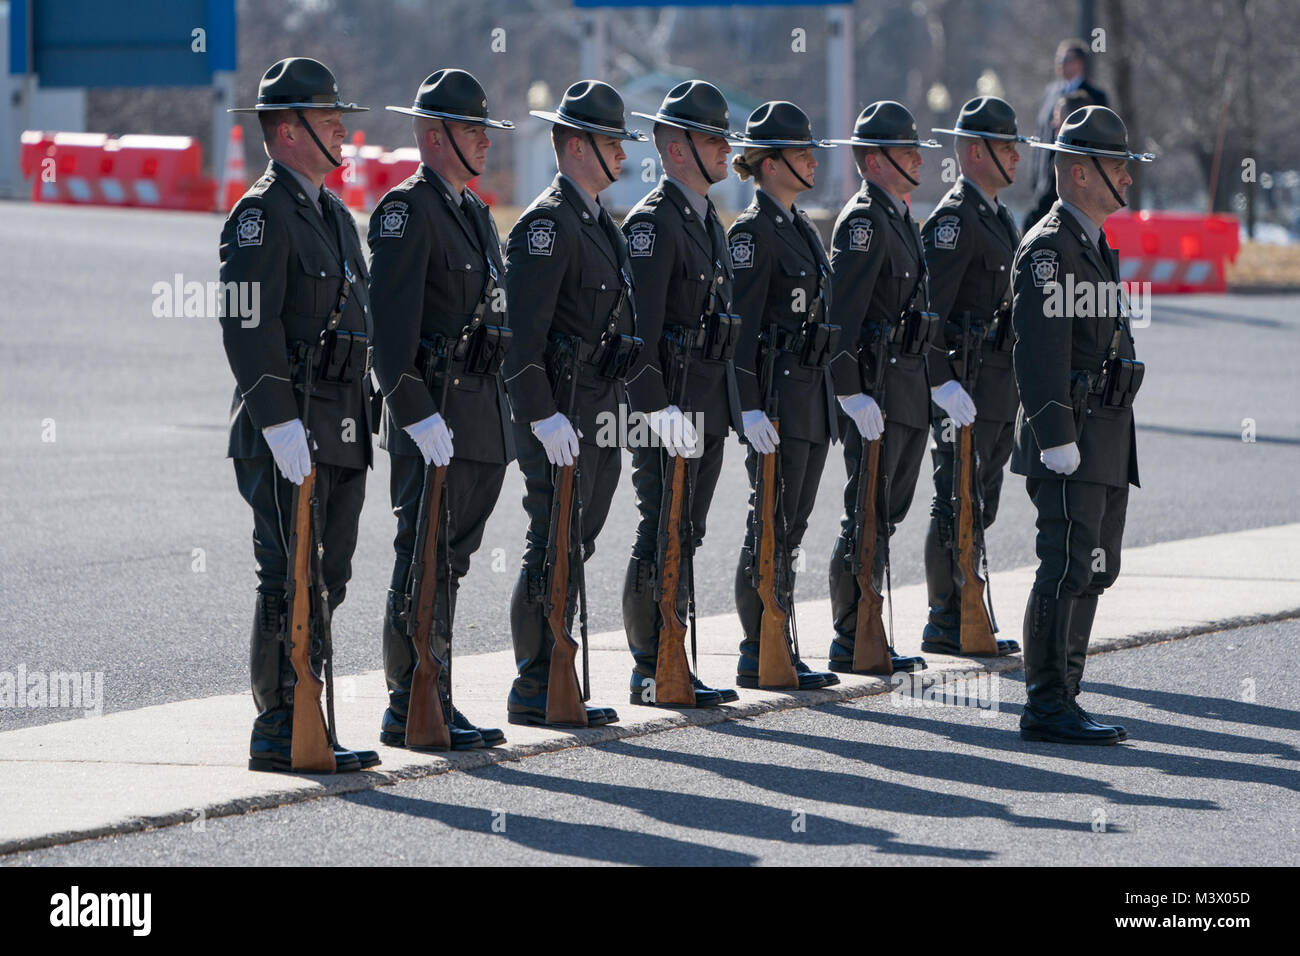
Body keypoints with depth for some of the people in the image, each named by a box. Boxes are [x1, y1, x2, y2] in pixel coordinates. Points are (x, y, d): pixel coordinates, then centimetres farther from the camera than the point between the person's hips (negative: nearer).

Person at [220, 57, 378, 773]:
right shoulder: (262, 215, -11)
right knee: (291, 580, -8)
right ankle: (278, 733, -5)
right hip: (287, 429, -9)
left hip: (340, 432, 9)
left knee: (327, 578, 10)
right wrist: (280, 425, -24)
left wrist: (362, 420, 21)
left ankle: (306, 722, 15)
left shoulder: (333, 214, 19)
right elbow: (249, 326, -18)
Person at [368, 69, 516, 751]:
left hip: (482, 414, 9)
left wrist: (498, 410, 20)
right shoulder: (407, 209, -11)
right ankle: (412, 708, -3)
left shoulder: (474, 210, 18)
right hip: (434, 410, -9)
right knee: (426, 558, -6)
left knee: (450, 558, 11)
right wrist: (416, 414, -24)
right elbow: (390, 322, -18)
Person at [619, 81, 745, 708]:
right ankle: (649, 673, -1)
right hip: (669, 403, -9)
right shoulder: (653, 220, -13)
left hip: (708, 410, 9)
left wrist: (729, 407, 21)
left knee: (685, 536, 11)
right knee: (662, 538, -5)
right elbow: (638, 327, -18)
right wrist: (656, 413, -22)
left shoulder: (706, 219, 17)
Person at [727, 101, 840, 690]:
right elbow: (741, 323, -16)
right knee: (772, 526, -6)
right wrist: (751, 408, -22)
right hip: (776, 392, -9)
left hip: (811, 389, 9)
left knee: (791, 525, 9)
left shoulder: (799, 227, 16)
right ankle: (760, 655, -2)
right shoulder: (753, 231, -12)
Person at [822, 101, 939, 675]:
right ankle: (851, 642, -3)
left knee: (887, 514, 12)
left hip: (907, 389, 10)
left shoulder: (898, 218, 18)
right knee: (868, 517, -7)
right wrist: (853, 393, -25)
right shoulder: (862, 220, -13)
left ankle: (865, 634, 18)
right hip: (877, 391, -10)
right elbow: (842, 313, -20)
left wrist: (937, 383, 23)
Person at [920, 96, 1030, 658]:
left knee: (978, 506, 12)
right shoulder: (953, 219, -14)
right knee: (956, 505, -5)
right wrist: (941, 383, -26)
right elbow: (927, 306, -20)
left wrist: (1020, 383, 23)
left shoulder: (998, 217, 17)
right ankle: (945, 625, -2)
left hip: (1000, 390, 10)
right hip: (966, 387, -10)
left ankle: (968, 620, 18)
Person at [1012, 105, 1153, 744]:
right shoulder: (1048, 248, -12)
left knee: (1095, 568, 11)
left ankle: (1059, 696, 17)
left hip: (1106, 440, 10)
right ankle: (1048, 707, -9)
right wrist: (1057, 437, -23)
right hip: (1069, 437, -10)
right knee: (1068, 567, -11)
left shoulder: (1096, 245, 19)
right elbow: (1040, 350, -19)